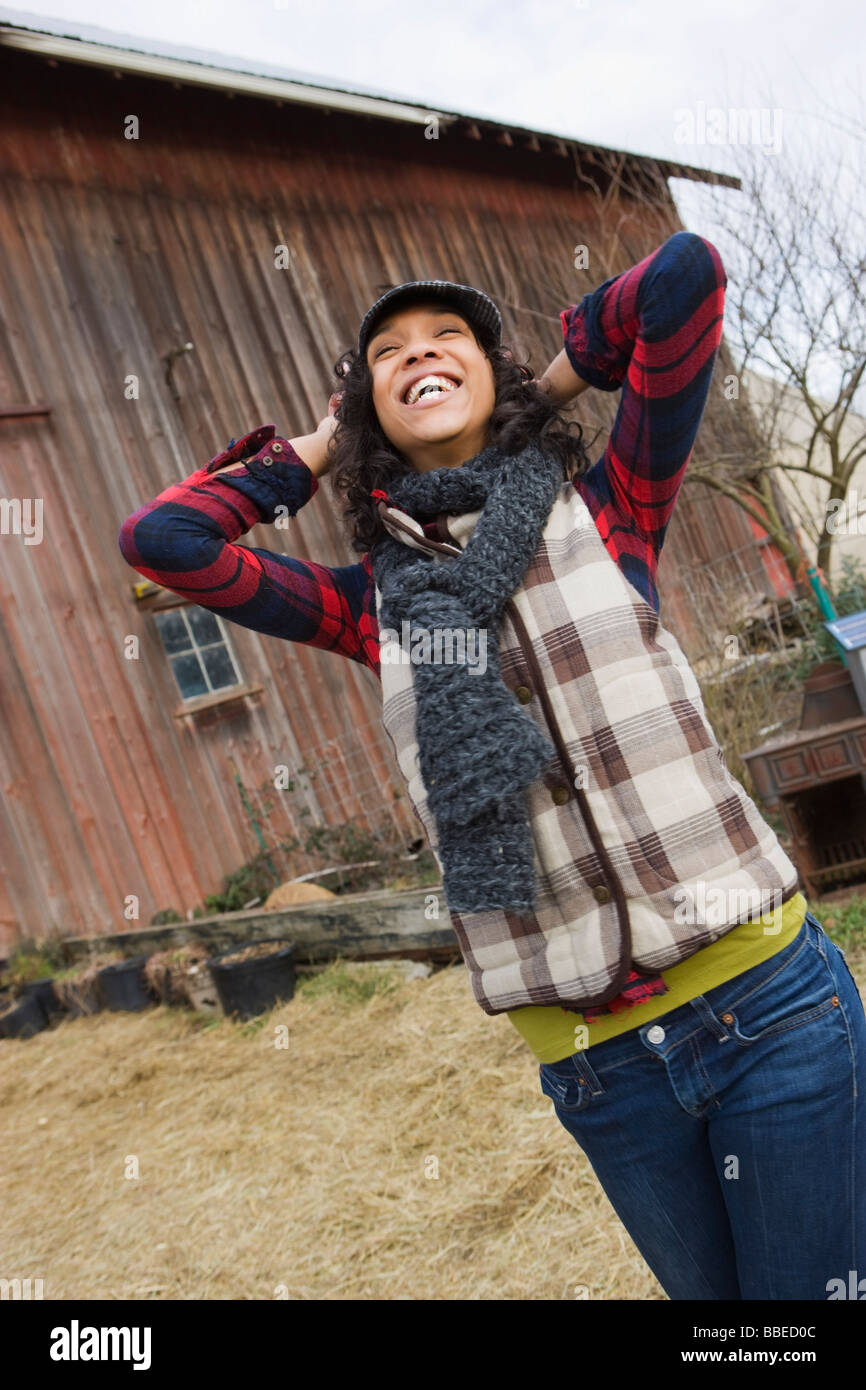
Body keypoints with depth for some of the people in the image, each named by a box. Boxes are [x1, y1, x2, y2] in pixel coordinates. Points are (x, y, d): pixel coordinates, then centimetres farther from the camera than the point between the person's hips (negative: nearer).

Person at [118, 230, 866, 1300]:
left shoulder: (601, 509, 4)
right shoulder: (373, 602, 8)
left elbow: (688, 274, -4)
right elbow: (161, 538, 4)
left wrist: (557, 374, 10)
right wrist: (318, 445, 13)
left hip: (762, 1000, -2)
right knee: (714, 1293, 17)